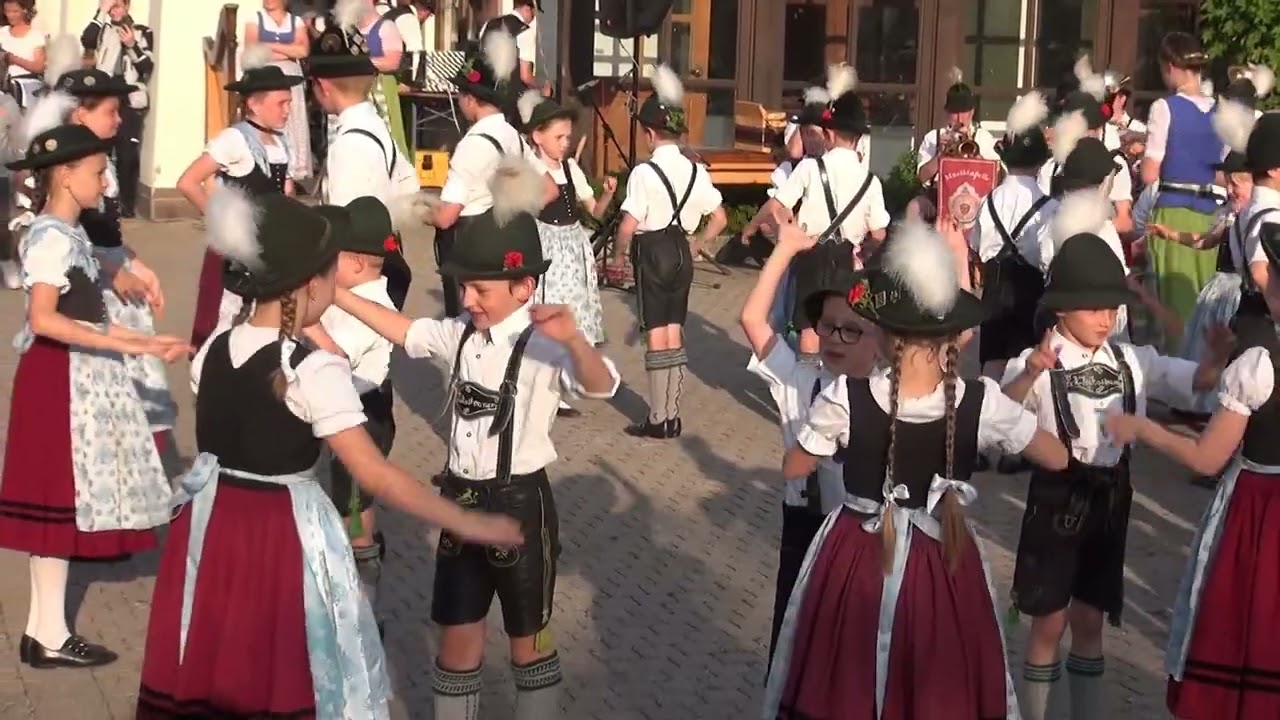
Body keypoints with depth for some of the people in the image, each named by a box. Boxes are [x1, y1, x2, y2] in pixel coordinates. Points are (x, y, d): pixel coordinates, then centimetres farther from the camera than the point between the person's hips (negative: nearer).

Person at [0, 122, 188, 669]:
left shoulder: (68, 234, 14)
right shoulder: (53, 237, -16)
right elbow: (44, 319, -26)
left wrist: (148, 342, 12)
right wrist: (122, 344, -26)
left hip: (79, 375, 10)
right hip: (60, 377, -10)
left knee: (67, 496, 11)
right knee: (60, 496, -5)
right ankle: (49, 635, 1)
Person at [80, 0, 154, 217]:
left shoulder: (142, 32, 4)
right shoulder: (103, 29, 8)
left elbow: (148, 67, -2)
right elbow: (86, 42, -13)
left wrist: (132, 46, -17)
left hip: (131, 101, -2)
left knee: (128, 153, -4)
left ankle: (127, 203, 4)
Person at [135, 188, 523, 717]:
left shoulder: (212, 352, -1)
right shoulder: (316, 371, -19)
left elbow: (227, 432, 8)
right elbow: (377, 476, -19)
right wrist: (467, 524, -14)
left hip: (210, 524, 6)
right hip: (284, 539, -6)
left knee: (210, 673, 17)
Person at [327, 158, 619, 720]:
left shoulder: (543, 345, -21)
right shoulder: (461, 335, 2)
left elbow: (600, 385, -38)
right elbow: (404, 330, 17)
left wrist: (574, 341, -60)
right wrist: (337, 294, 10)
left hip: (520, 503, -6)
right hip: (462, 500, 6)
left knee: (527, 637, 12)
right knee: (457, 636, 15)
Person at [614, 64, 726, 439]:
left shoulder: (644, 172, -15)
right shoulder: (695, 171, 3)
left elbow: (628, 226, -19)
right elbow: (719, 219, 7)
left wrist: (619, 255, -3)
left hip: (652, 252, -5)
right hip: (681, 252, 6)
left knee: (656, 334, 1)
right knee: (674, 331, 14)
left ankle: (657, 419, 6)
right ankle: (671, 416, 19)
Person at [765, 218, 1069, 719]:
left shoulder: (845, 398, -19)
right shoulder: (981, 403, -17)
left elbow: (793, 470, -3)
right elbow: (1058, 458, 0)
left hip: (857, 563, 0)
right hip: (942, 566, 1)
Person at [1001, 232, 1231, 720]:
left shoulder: (1132, 361, 2)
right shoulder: (1036, 363, -14)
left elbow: (1197, 381, 0)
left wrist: (1218, 359, -22)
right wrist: (1030, 375, -46)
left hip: (1110, 500, 4)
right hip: (1057, 499, -4)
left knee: (1090, 622, 16)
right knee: (1050, 623, 6)